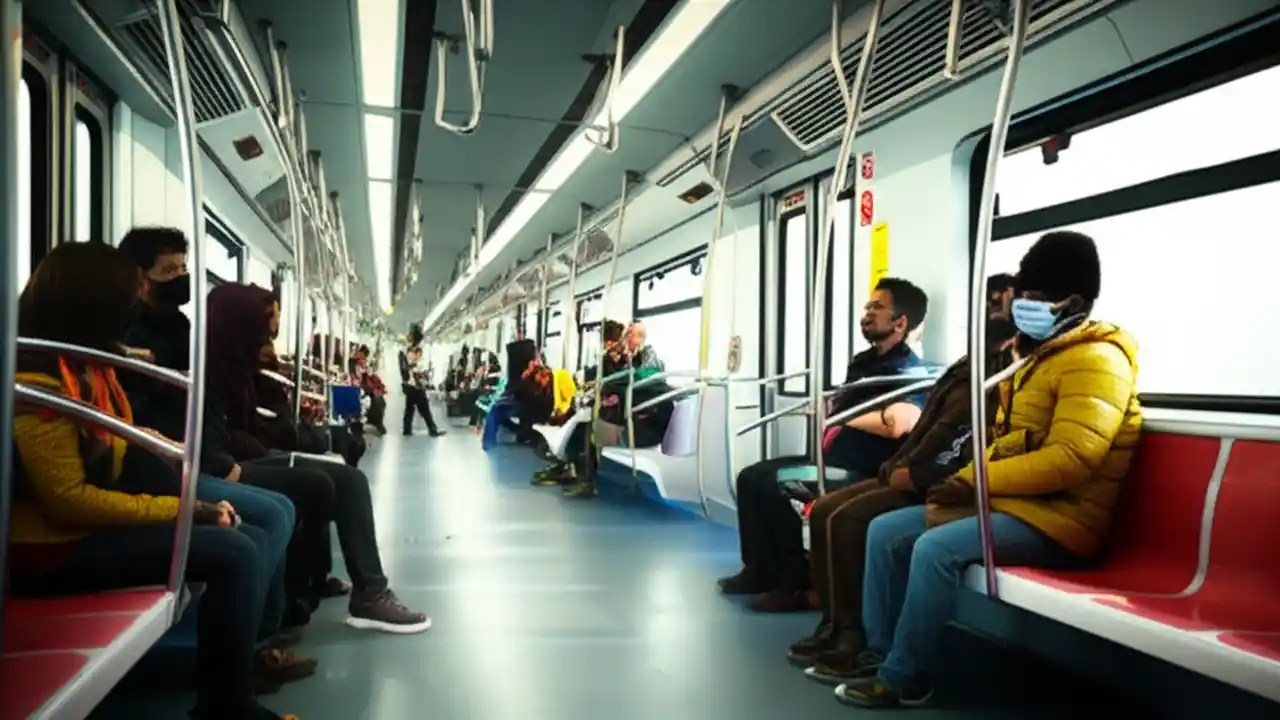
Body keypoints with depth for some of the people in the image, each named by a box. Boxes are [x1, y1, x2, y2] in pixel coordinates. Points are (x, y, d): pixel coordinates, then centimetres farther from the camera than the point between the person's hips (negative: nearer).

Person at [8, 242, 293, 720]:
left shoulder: (86, 368, 12)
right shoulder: (36, 382, -18)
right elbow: (68, 499, -23)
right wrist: (182, 510, -20)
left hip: (92, 527, 10)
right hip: (57, 548, -9)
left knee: (251, 539, -1)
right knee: (234, 554, -22)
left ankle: (235, 676, 4)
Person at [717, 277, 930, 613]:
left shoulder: (907, 371, -12)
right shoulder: (863, 360, 18)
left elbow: (901, 423, -32)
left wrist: (847, 419, -16)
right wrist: (826, 412, 5)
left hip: (859, 471, -10)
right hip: (830, 456, 10)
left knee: (773, 483, -25)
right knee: (751, 476, 1)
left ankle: (798, 582, -14)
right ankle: (760, 570, 7)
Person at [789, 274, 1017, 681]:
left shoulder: (1009, 366, -10)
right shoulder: (975, 362, 21)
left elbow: (969, 437, -22)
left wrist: (915, 473, -18)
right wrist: (900, 466, 5)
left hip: (942, 485, -10)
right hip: (918, 476, 10)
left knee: (848, 520, -24)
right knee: (825, 510, -2)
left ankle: (857, 639, -14)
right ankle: (834, 625, 2)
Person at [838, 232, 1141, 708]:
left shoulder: (1095, 360, -14)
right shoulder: (1036, 353, 18)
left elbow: (1069, 459, -26)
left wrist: (975, 483, -21)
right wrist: (963, 482, 0)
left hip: (1056, 517, -10)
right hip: (1011, 502, 10)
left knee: (938, 547, -31)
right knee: (885, 532, 1)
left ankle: (904, 679, -16)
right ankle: (879, 653, 6)